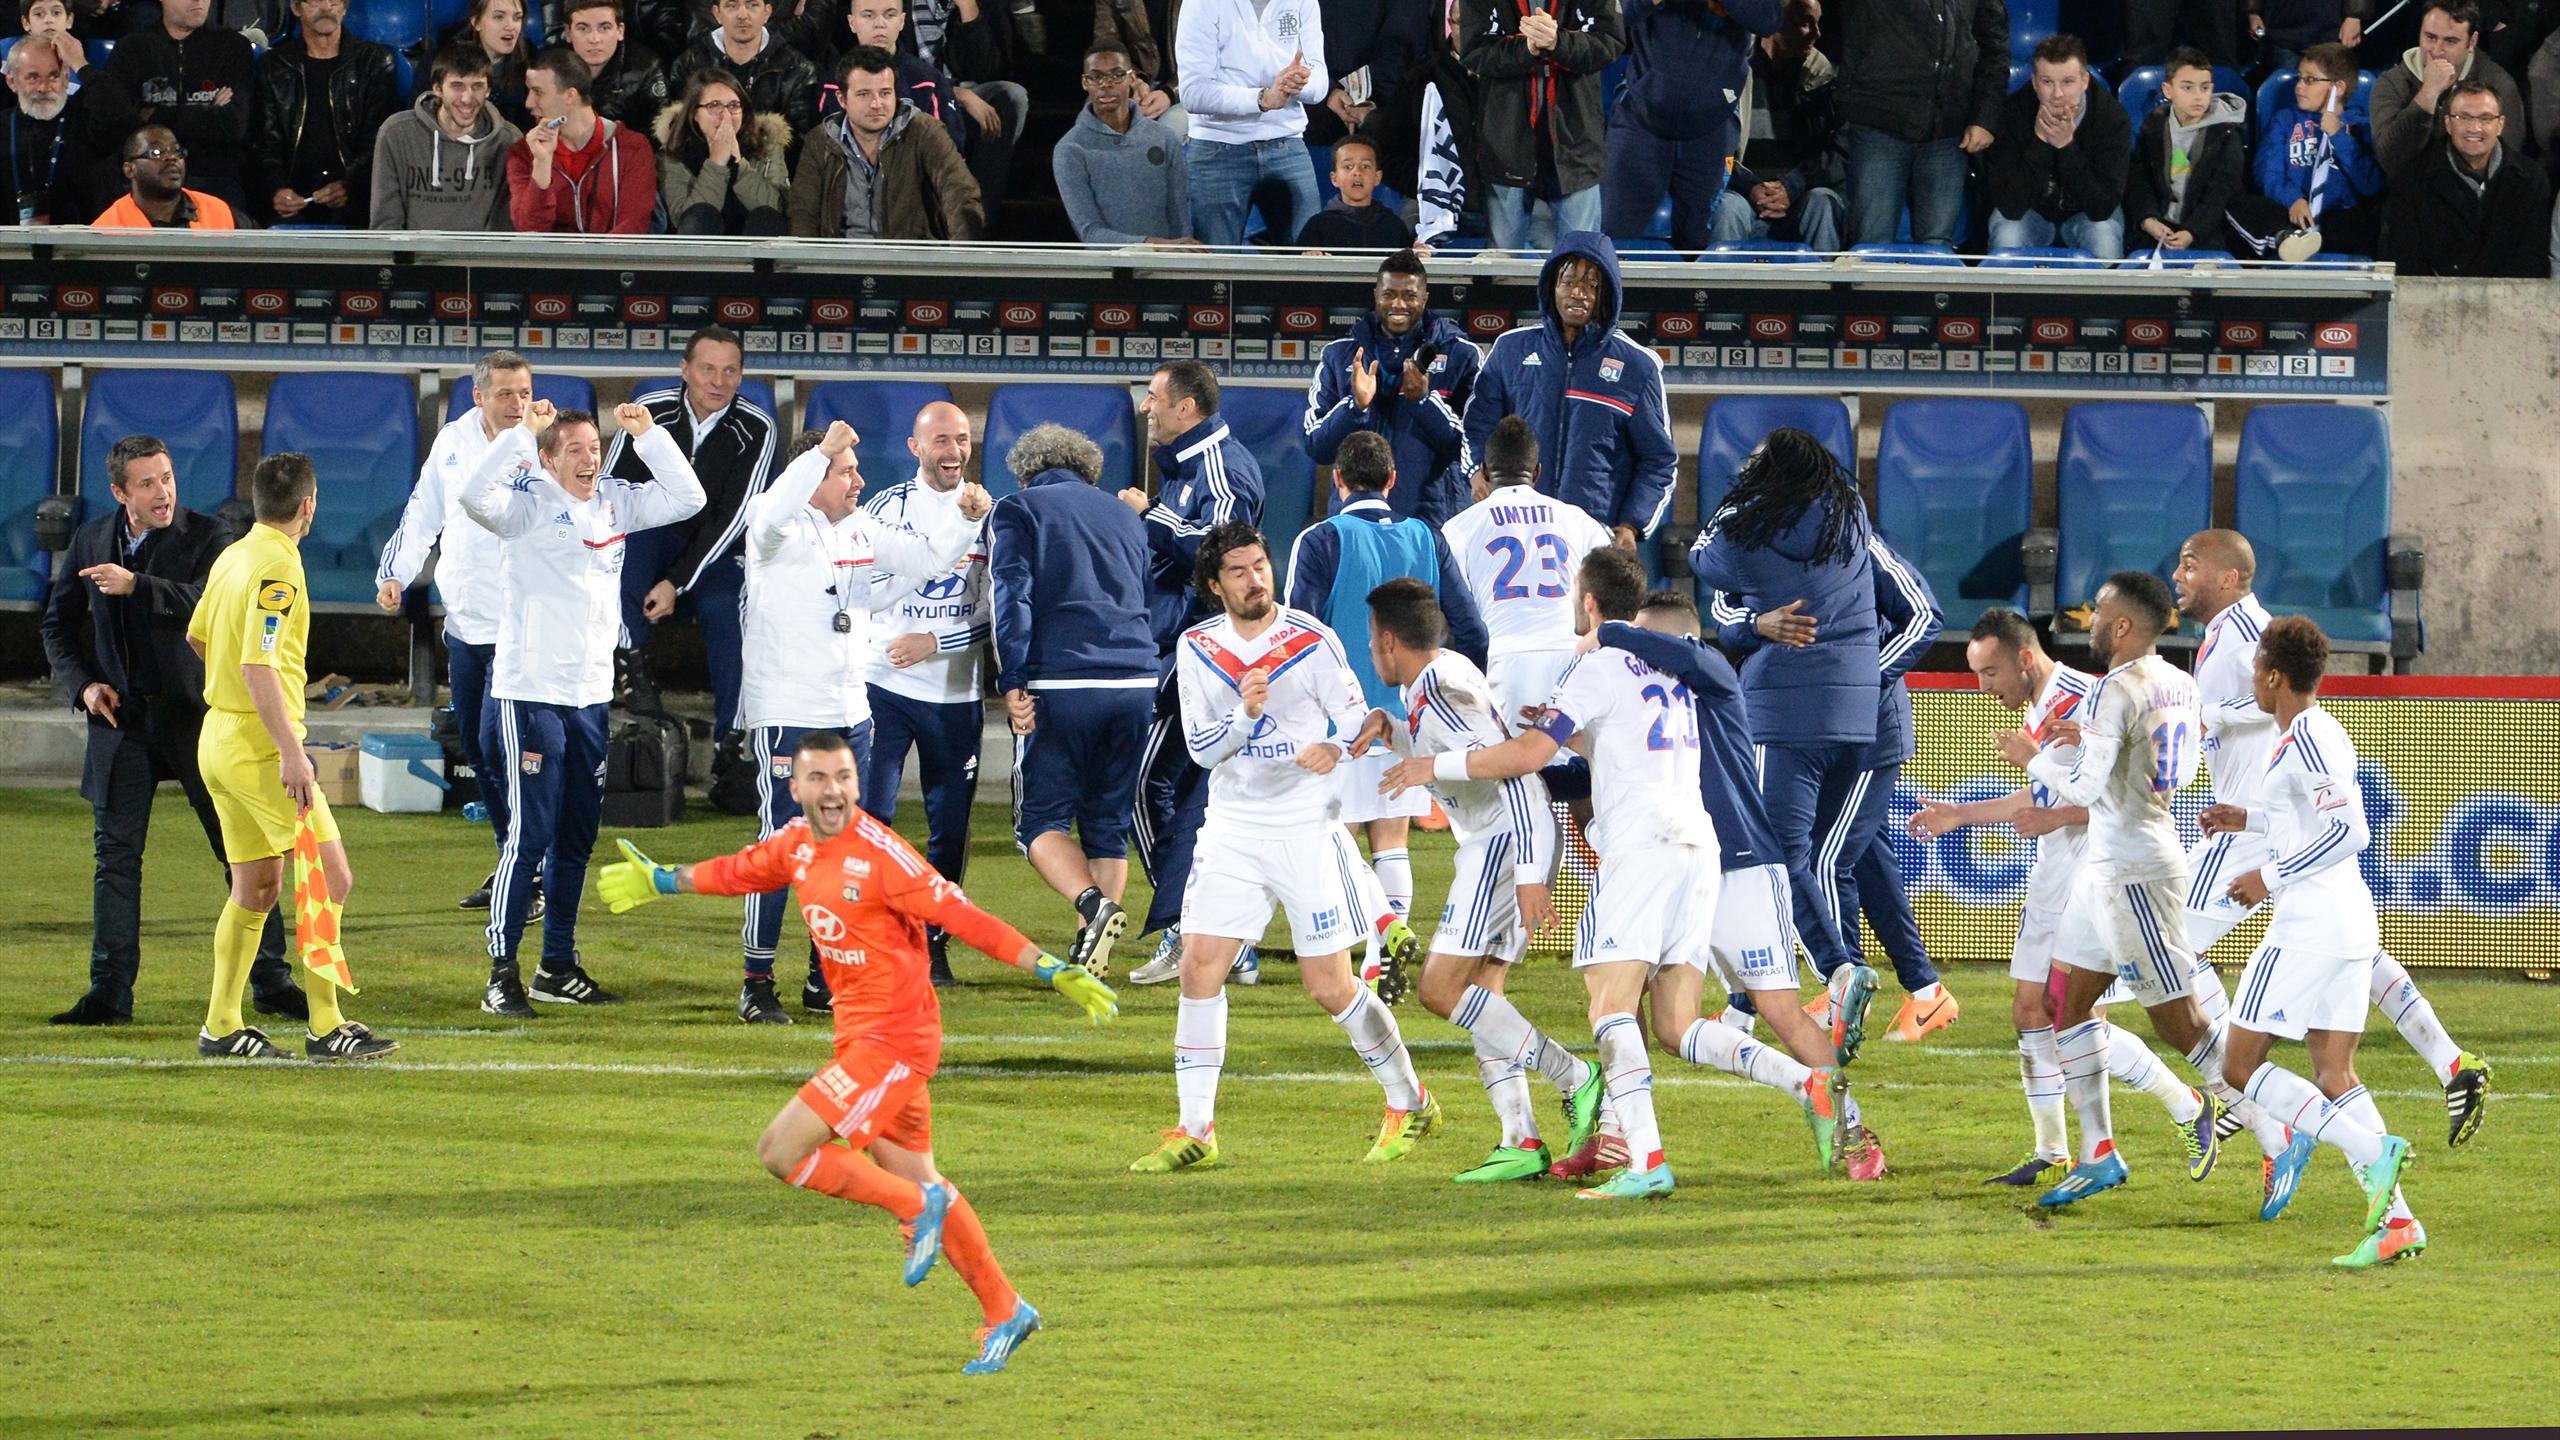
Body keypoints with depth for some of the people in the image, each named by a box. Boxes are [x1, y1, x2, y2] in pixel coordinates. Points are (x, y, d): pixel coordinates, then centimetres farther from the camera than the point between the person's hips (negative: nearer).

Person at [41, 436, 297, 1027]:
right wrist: (82, 684, 1)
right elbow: (59, 623, 16)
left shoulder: (207, 536, -5)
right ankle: (110, 991, 5)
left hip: (195, 713, -3)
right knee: (116, 855, 1)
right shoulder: (90, 541, 7)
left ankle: (271, 981, 9)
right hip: (121, 715, 3)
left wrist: (137, 586, -29)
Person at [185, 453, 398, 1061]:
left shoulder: (232, 557, 10)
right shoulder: (278, 569, -17)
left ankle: (221, 1026, 16)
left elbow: (197, 635, 26)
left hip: (219, 733, 9)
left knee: (256, 888, 14)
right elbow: (259, 666, -25)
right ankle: (325, 1027, -7)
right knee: (330, 878, -6)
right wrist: (291, 754, -27)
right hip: (260, 744, -9)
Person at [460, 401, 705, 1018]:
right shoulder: (528, 505, -9)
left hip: (591, 694, 7)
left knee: (576, 839, 13)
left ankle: (558, 968, 22)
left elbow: (685, 498, 10)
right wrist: (522, 432, -25)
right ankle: (502, 974, -7)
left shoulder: (615, 502, 9)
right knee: (529, 834, -10)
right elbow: (476, 495, -27)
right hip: (529, 692, -7)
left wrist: (649, 434, 1)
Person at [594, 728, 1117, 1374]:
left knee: (780, 1151, -13)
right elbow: (738, 871, 27)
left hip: (892, 1041, -8)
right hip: (860, 1035, 8)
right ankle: (1004, 1313, 21)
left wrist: (1054, 973, -23)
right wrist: (661, 880, 41)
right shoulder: (795, 843, 6)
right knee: (918, 1182, 13)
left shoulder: (878, 851, -18)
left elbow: (961, 915, -18)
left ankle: (916, 1208, 0)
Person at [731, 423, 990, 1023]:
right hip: (786, 713, -8)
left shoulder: (862, 531, 12)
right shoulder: (782, 529, -10)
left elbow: (927, 559, 20)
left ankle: (825, 979, 20)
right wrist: (822, 452, -38)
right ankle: (757, 984, -3)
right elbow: (773, 512, -34)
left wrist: (963, 517, 2)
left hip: (850, 713, 8)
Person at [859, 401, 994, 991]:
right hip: (885, 684, -2)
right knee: (869, 815, -10)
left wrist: (934, 643, -11)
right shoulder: (886, 507, 2)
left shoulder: (987, 515, 4)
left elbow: (997, 613, 1)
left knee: (951, 822, 4)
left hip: (956, 693, 2)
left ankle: (932, 941, 18)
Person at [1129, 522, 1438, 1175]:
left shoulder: (1311, 642, -7)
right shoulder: (1197, 648, 2)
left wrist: (1335, 748, -29)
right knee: (1200, 968, -7)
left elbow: (1358, 723, -6)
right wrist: (1244, 713, -20)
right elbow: (1200, 747, 0)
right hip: (1232, 830, 3)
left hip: (1308, 830, -3)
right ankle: (1194, 1133, 0)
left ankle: (1410, 1105, 19)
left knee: (1331, 987, -2)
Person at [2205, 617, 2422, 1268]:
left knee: (2240, 1066, -3)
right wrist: (2250, 819, 28)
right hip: (2352, 926, 10)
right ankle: (2396, 1221, -2)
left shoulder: (2304, 741, -15)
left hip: (2307, 929, -10)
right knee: (2335, 1074, 8)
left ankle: (2373, 1149, -16)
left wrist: (2271, 877, -17)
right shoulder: (2323, 732, 15)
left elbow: (2349, 831, -22)